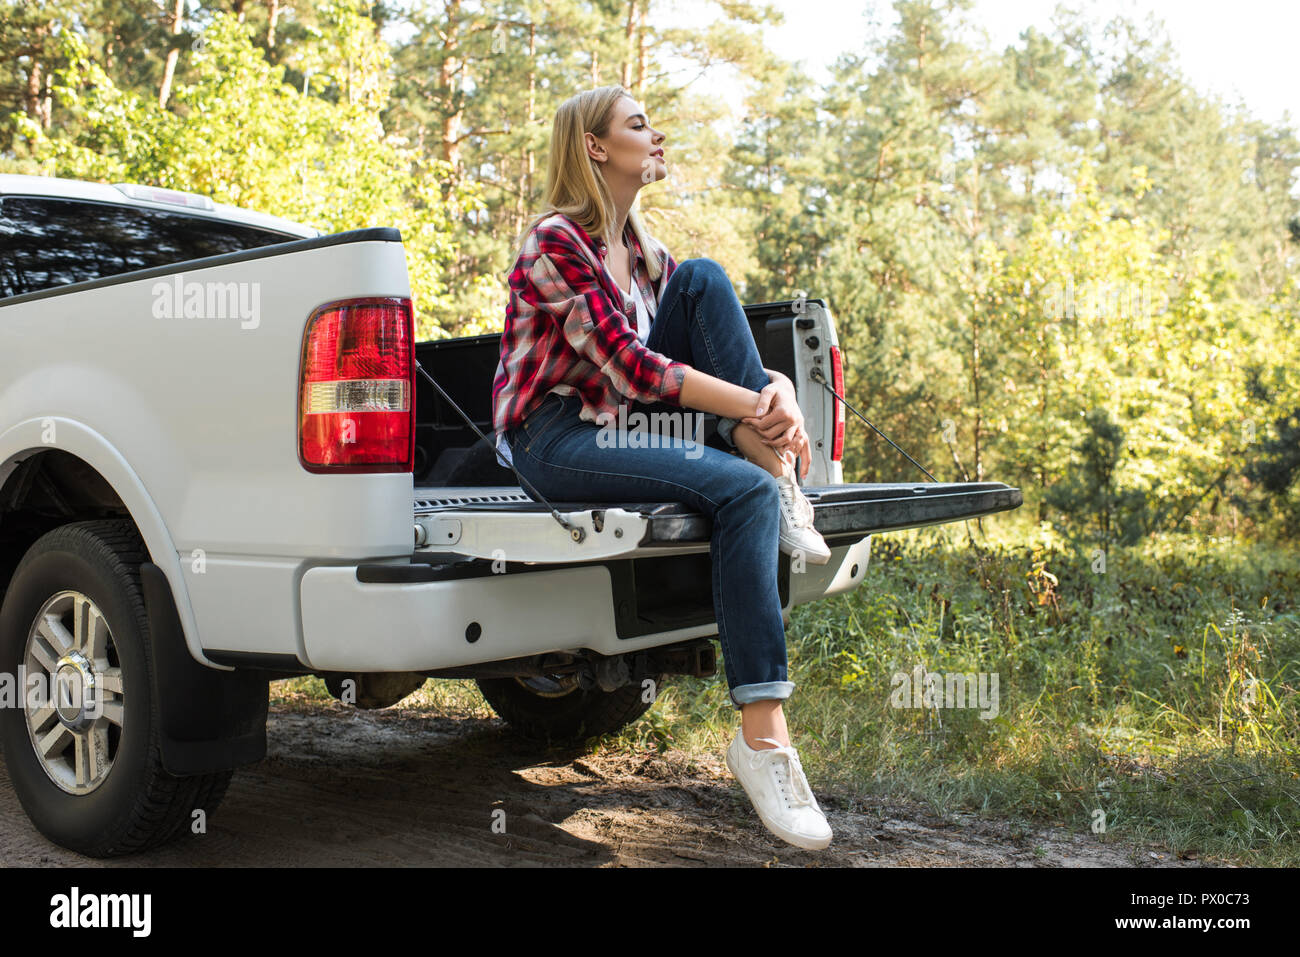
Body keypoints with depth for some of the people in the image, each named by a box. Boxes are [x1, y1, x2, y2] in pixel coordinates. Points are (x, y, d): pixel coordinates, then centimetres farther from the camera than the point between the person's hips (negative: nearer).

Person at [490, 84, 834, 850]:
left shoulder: (641, 248, 13)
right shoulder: (556, 241, -13)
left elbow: (719, 343, 6)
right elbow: (629, 365, -21)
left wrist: (777, 389, -16)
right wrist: (755, 411, -24)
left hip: (620, 419, 7)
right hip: (555, 438, -7)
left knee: (707, 278, -9)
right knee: (743, 491, -29)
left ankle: (774, 468, -18)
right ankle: (762, 737, -29)